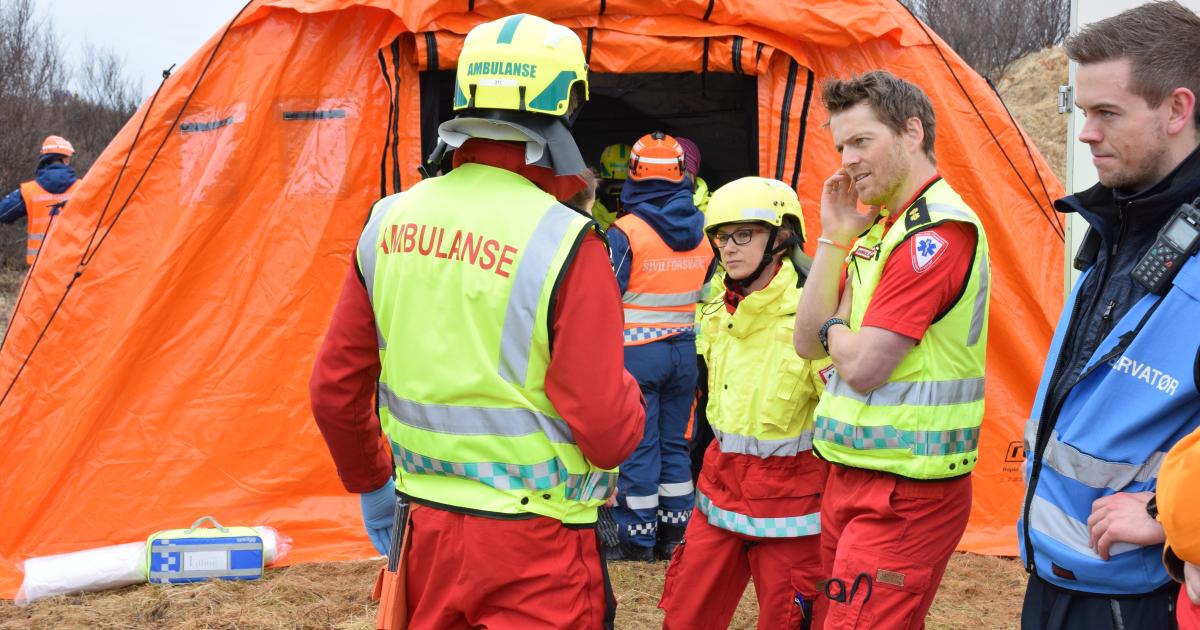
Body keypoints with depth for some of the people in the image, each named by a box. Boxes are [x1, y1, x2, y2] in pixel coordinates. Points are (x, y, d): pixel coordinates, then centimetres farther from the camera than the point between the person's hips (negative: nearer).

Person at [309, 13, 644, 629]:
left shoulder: (390, 221, -1)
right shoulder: (565, 242, -18)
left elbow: (335, 387, 7)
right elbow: (607, 432, -17)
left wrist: (370, 484, 23)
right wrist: (628, 392, 5)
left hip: (424, 527, 6)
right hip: (535, 547, -6)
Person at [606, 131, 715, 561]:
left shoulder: (624, 232, -12)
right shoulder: (705, 230, 5)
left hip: (637, 352, -5)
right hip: (686, 349, 5)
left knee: (638, 448, 2)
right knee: (675, 444, 13)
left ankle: (637, 539, 9)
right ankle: (673, 535, 20)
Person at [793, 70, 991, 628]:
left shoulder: (938, 231, -18)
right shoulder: (880, 228, 13)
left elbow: (862, 367, -22)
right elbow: (809, 344, 9)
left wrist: (833, 326, 0)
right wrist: (835, 237, 3)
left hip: (905, 493, -10)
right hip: (853, 477, 10)